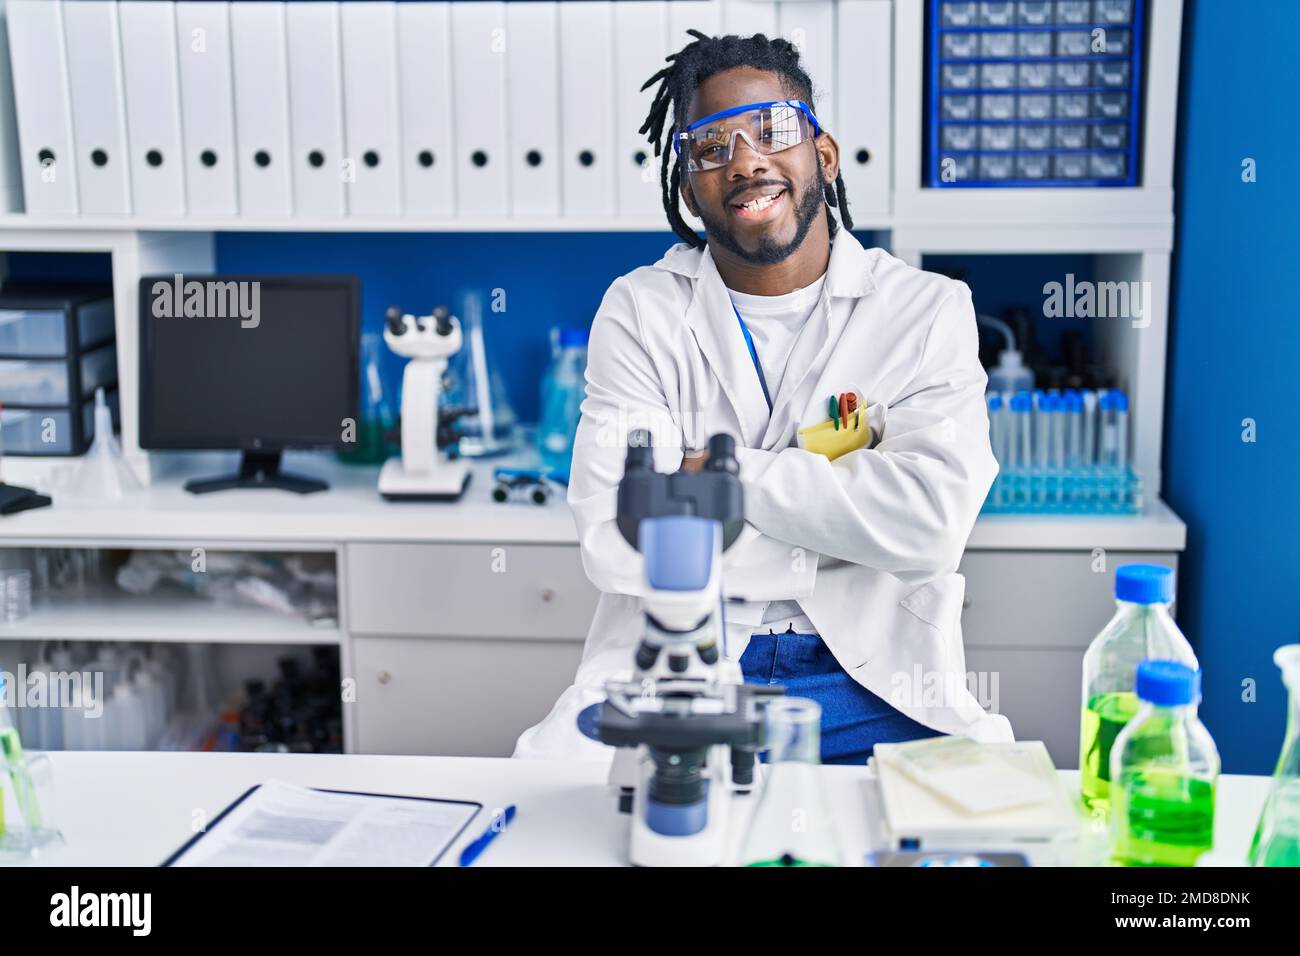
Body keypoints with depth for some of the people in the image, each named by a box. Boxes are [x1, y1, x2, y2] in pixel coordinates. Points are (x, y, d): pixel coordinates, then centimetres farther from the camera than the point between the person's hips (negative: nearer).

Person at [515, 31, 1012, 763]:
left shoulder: (928, 310, 4)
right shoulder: (640, 310, 4)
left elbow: (931, 524, -13)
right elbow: (615, 542, -10)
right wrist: (851, 513, -8)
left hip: (871, 680, 1)